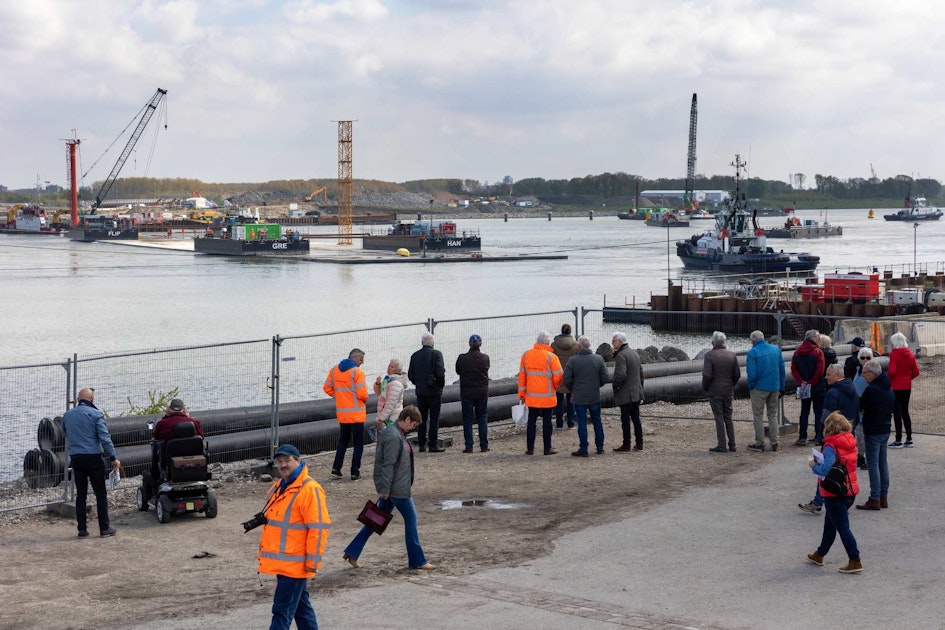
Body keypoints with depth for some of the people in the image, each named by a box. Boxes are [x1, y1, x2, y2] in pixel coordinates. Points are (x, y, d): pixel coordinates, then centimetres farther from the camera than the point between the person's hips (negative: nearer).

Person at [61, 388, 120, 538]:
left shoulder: (67, 415, 9)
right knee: (101, 493, 3)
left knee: (80, 495, 8)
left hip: (75, 458, 4)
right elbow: (105, 438, -12)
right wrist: (113, 458, -9)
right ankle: (104, 528, 4)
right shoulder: (96, 414, -7)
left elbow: (66, 436, 19)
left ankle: (82, 530, 7)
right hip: (93, 457, -4)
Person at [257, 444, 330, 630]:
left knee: (282, 610, -9)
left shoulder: (310, 489, -15)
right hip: (281, 562, 9)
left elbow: (318, 528, -18)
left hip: (294, 564, -9)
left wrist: (312, 561, -18)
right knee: (301, 606, 17)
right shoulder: (277, 488, 13)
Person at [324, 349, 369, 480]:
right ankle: (355, 473, 3)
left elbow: (327, 388, 9)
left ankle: (336, 467, 15)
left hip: (342, 414, 6)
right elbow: (362, 393, -19)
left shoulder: (334, 370, 5)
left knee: (343, 441, 21)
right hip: (356, 414, -6)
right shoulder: (357, 372, -15)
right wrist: (365, 400, 2)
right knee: (358, 444, 4)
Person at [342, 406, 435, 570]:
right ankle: (417, 561, 10)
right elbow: (388, 465, -22)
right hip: (397, 488, -10)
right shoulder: (394, 436, -20)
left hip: (392, 487, 10)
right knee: (411, 518, 1)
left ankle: (352, 552, 16)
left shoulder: (395, 433, 12)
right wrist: (385, 489, -21)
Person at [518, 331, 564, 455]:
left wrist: (521, 393, 12)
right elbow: (558, 376, -12)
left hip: (531, 396, 4)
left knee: (531, 421, 10)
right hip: (547, 396, -4)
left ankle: (530, 448, 12)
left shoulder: (526, 355, 1)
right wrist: (555, 386, 10)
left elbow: (522, 375, 6)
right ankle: (547, 448, 8)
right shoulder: (550, 357, -13)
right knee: (547, 421, 4)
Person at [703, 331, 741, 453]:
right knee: (728, 418, 13)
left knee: (719, 418, -1)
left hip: (714, 391, -5)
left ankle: (722, 445, -1)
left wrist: (704, 388, -3)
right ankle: (732, 444, 14)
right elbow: (737, 374, 2)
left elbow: (707, 375, -18)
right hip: (728, 391, 5)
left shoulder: (710, 355, -14)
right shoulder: (732, 355, 2)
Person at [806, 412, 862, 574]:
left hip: (834, 493, -8)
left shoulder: (830, 446, -19)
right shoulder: (851, 443, 4)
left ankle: (855, 561, -7)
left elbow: (826, 470, -28)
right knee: (830, 523, 22)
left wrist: (814, 465, -7)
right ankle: (820, 554, 36)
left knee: (842, 527, -3)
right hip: (850, 490, 8)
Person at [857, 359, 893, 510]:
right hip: (886, 429, 9)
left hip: (873, 431, -9)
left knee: (873, 464, -5)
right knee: (882, 462, 14)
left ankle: (875, 499, -5)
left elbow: (860, 408, -12)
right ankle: (883, 497, 18)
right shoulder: (888, 389, 10)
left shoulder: (871, 390, -18)